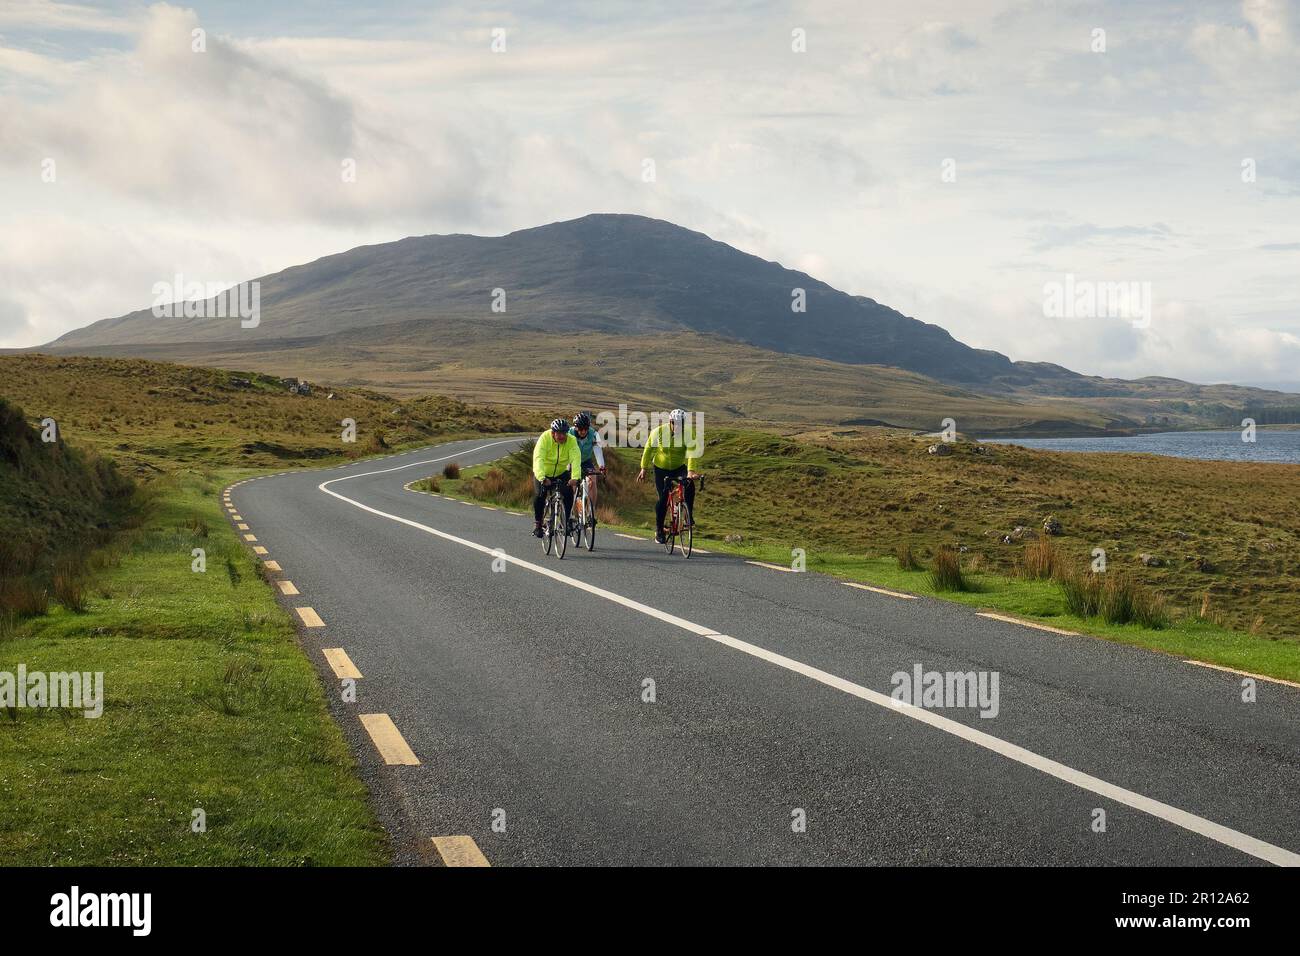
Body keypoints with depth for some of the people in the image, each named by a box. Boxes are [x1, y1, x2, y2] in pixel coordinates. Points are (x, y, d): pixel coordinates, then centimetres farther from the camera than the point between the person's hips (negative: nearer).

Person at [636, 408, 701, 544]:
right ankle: (659, 529, 8)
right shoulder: (658, 432, -18)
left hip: (680, 467, 1)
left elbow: (691, 453, -30)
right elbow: (648, 449, -5)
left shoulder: (687, 434, -18)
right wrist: (643, 468, -6)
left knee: (690, 486, -27)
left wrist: (690, 471, -45)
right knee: (663, 498, -9)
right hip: (661, 468, -1)